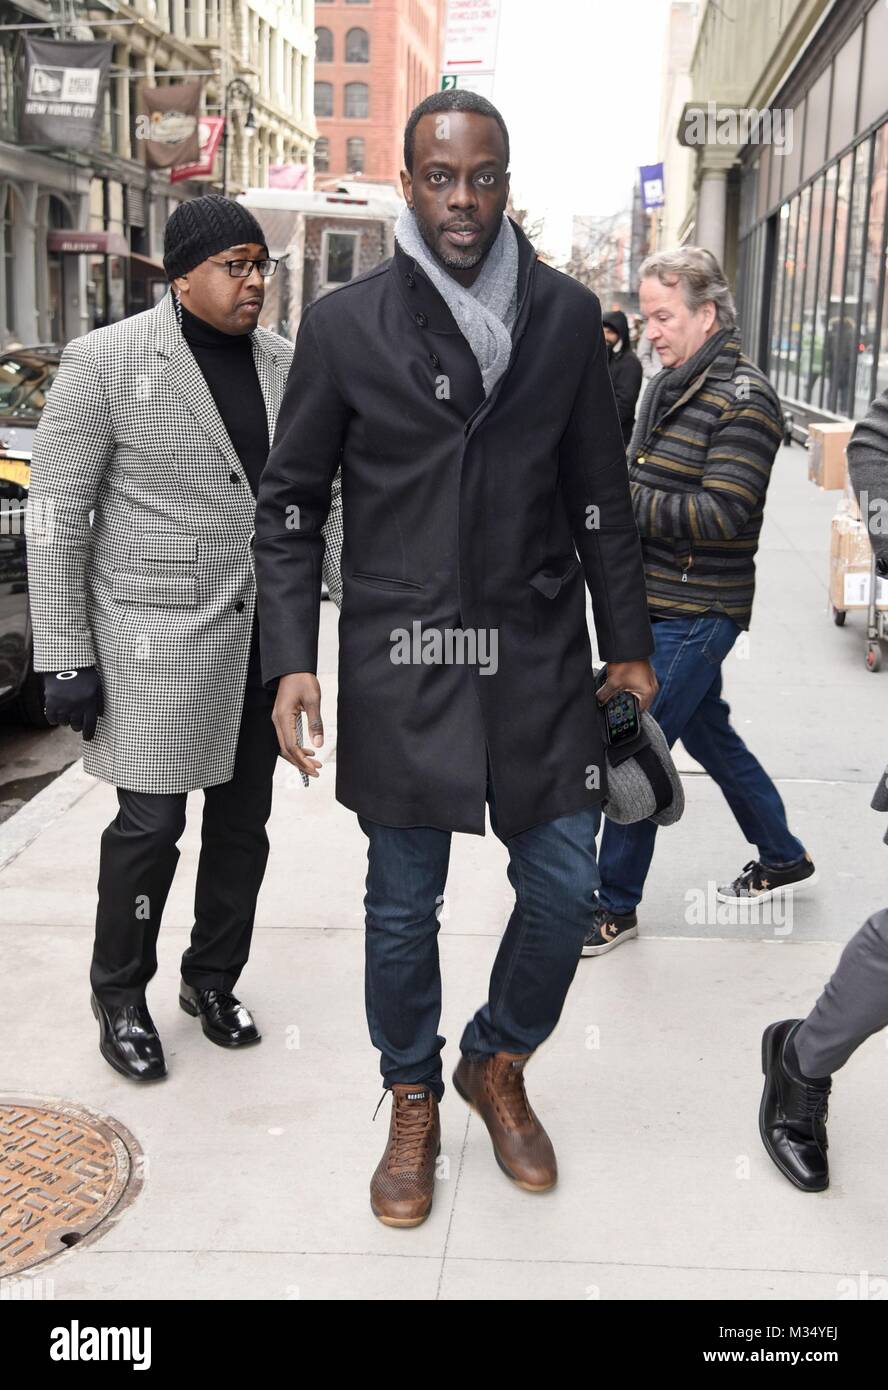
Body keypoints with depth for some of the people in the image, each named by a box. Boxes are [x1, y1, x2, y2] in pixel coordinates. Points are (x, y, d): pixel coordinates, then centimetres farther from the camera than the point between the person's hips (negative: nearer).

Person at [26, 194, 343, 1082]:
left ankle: (213, 979, 32)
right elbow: (56, 518, -7)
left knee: (244, 819, 13)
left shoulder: (284, 362, 7)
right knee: (152, 821, -1)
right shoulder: (106, 361, -7)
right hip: (160, 636, -5)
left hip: (266, 636, 5)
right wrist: (65, 657, -11)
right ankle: (119, 995, 22)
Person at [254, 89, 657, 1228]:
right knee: (402, 911, 9)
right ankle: (413, 1101, 34)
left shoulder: (566, 316, 4)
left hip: (541, 659, 2)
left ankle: (498, 1066, 36)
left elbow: (600, 496, 9)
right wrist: (291, 659, -7)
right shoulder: (344, 324, -1)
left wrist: (627, 645, 9)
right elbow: (289, 505, 2)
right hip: (401, 665, -1)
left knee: (564, 890, 7)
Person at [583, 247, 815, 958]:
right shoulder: (669, 386, 13)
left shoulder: (744, 399, -15)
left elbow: (722, 513, -23)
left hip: (695, 614, -9)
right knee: (710, 734, 19)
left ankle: (614, 905, 9)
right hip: (659, 601, 9)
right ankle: (784, 858, 37)